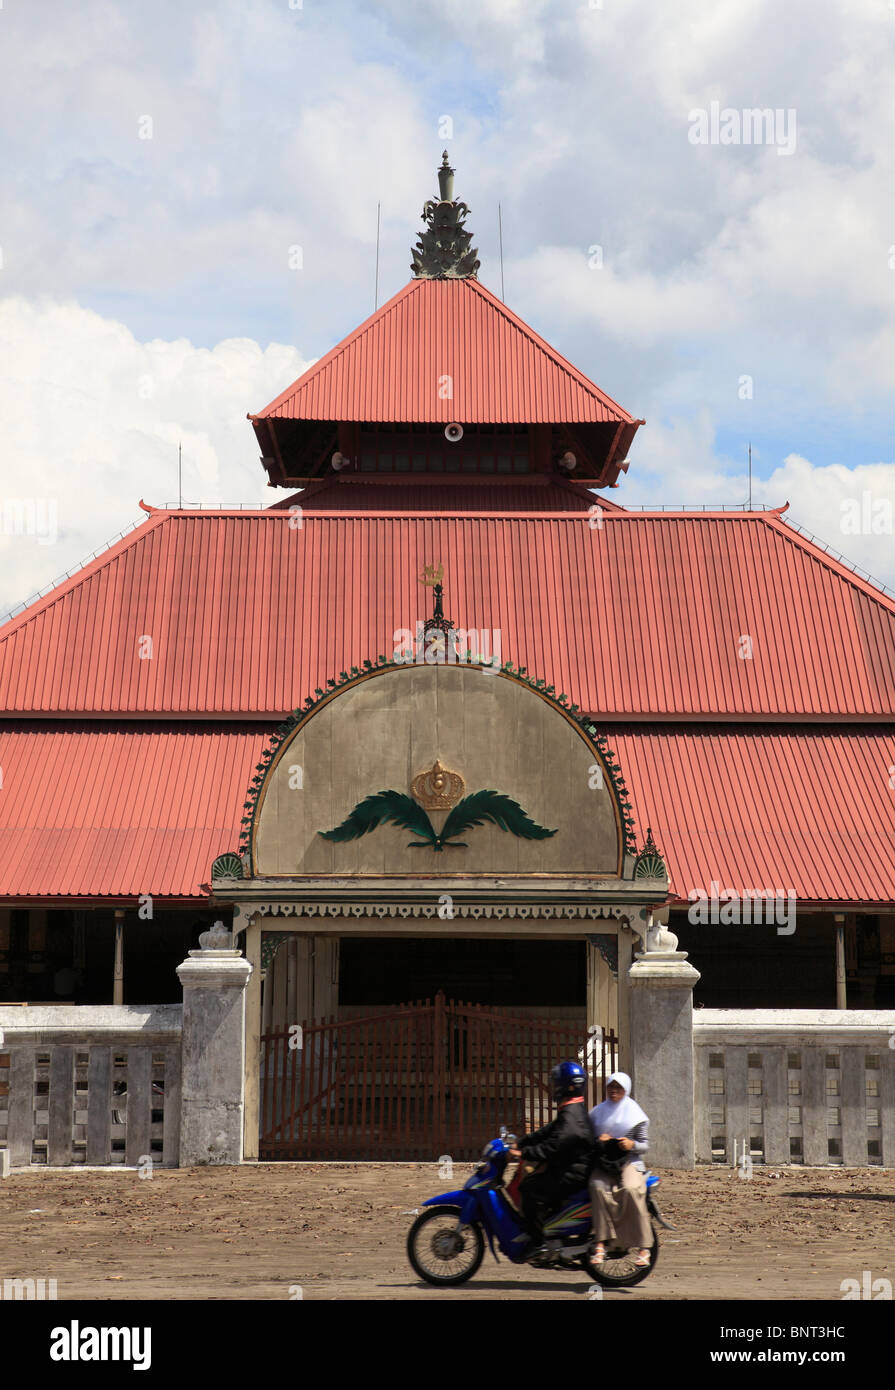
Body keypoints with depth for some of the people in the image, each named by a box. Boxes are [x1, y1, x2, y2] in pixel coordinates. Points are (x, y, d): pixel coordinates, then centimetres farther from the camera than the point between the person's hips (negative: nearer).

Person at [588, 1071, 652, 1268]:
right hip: (602, 1164, 2)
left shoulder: (635, 1114, 9)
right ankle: (600, 1244, -37)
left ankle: (643, 1247, -28)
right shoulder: (597, 1111, 17)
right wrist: (597, 1141, -6)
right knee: (598, 1188, -32)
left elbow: (644, 1145, 6)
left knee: (631, 1190, -33)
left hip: (629, 1161, -2)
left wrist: (632, 1144, -15)